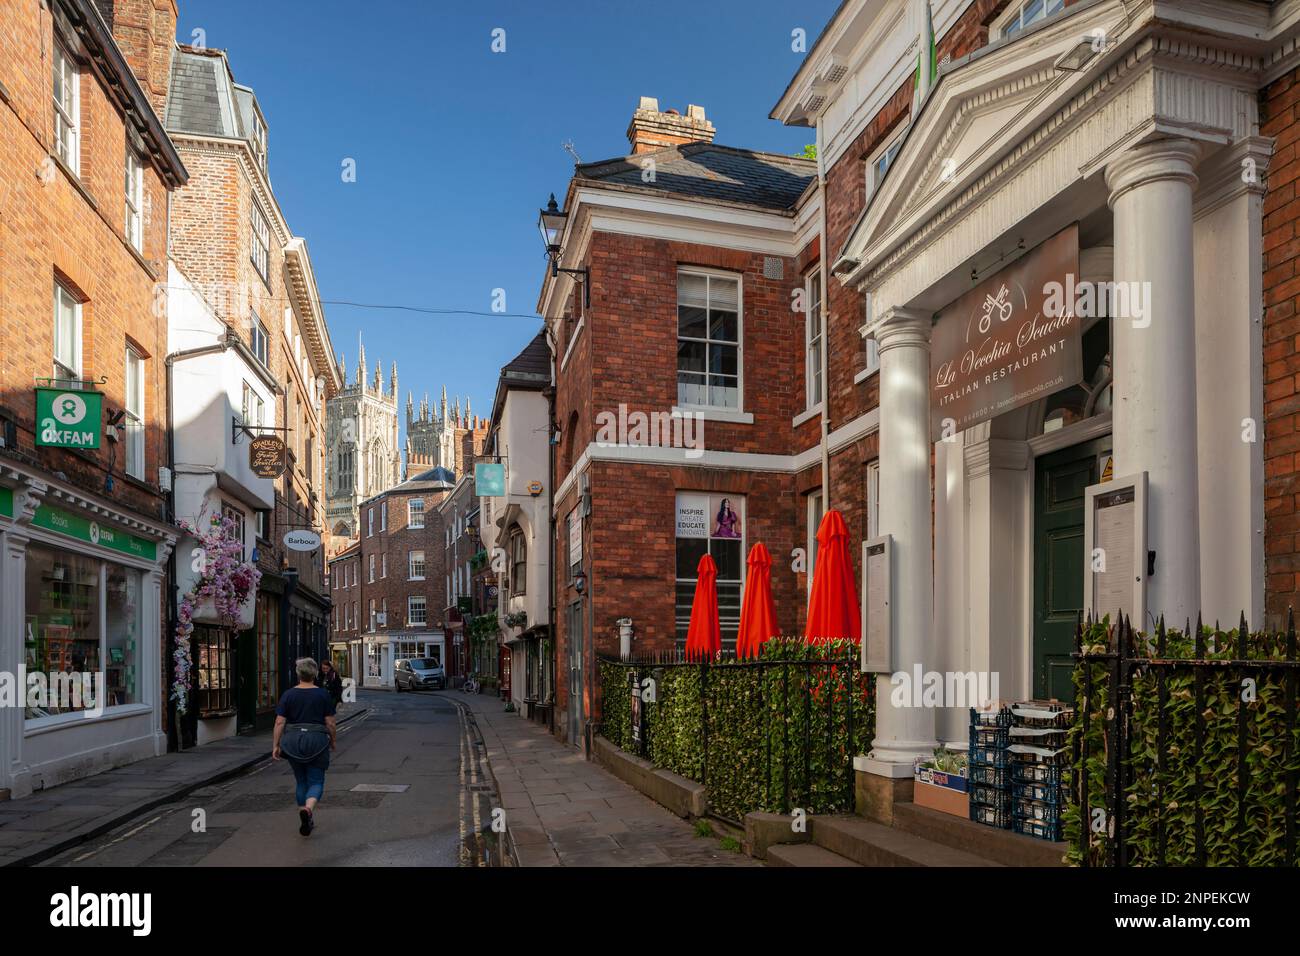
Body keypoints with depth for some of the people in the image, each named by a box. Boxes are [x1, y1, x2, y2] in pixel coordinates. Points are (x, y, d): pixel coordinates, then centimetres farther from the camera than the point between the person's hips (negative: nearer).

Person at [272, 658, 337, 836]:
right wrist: (334, 741, 13)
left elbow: (279, 722, -3)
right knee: (316, 782, 4)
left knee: (301, 781, 17)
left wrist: (275, 746, 2)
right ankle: (308, 809, -25)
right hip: (317, 741, -2)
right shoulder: (323, 694, -3)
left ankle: (306, 821, 22)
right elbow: (330, 723, -2)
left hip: (293, 741, 2)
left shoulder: (288, 694, 1)